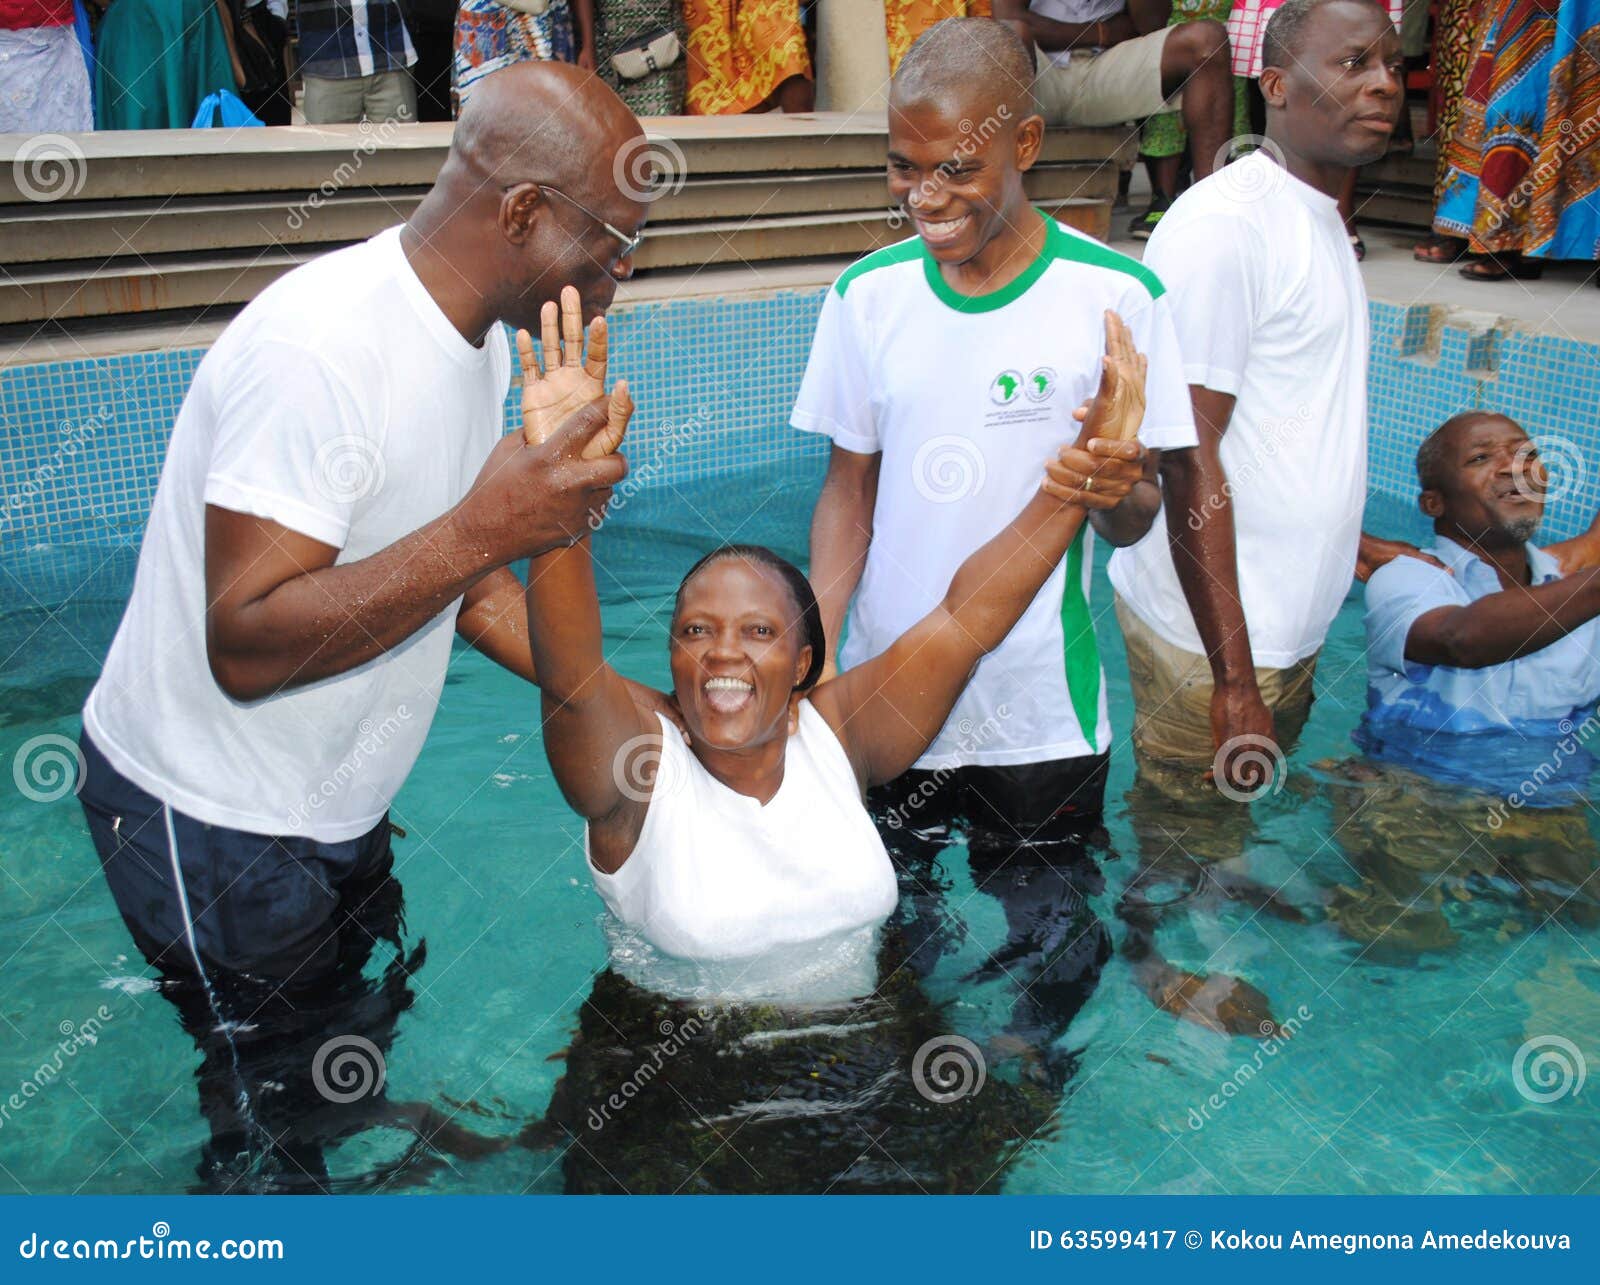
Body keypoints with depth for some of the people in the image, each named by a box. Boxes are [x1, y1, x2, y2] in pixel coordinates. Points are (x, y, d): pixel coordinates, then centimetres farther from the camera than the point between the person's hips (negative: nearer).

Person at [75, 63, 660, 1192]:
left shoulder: (477, 339, 0)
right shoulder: (319, 348, -30)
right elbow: (246, 646, -32)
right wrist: (482, 531, -38)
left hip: (333, 805, 9)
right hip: (211, 828, -8)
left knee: (370, 1026, 27)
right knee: (278, 1108, 12)